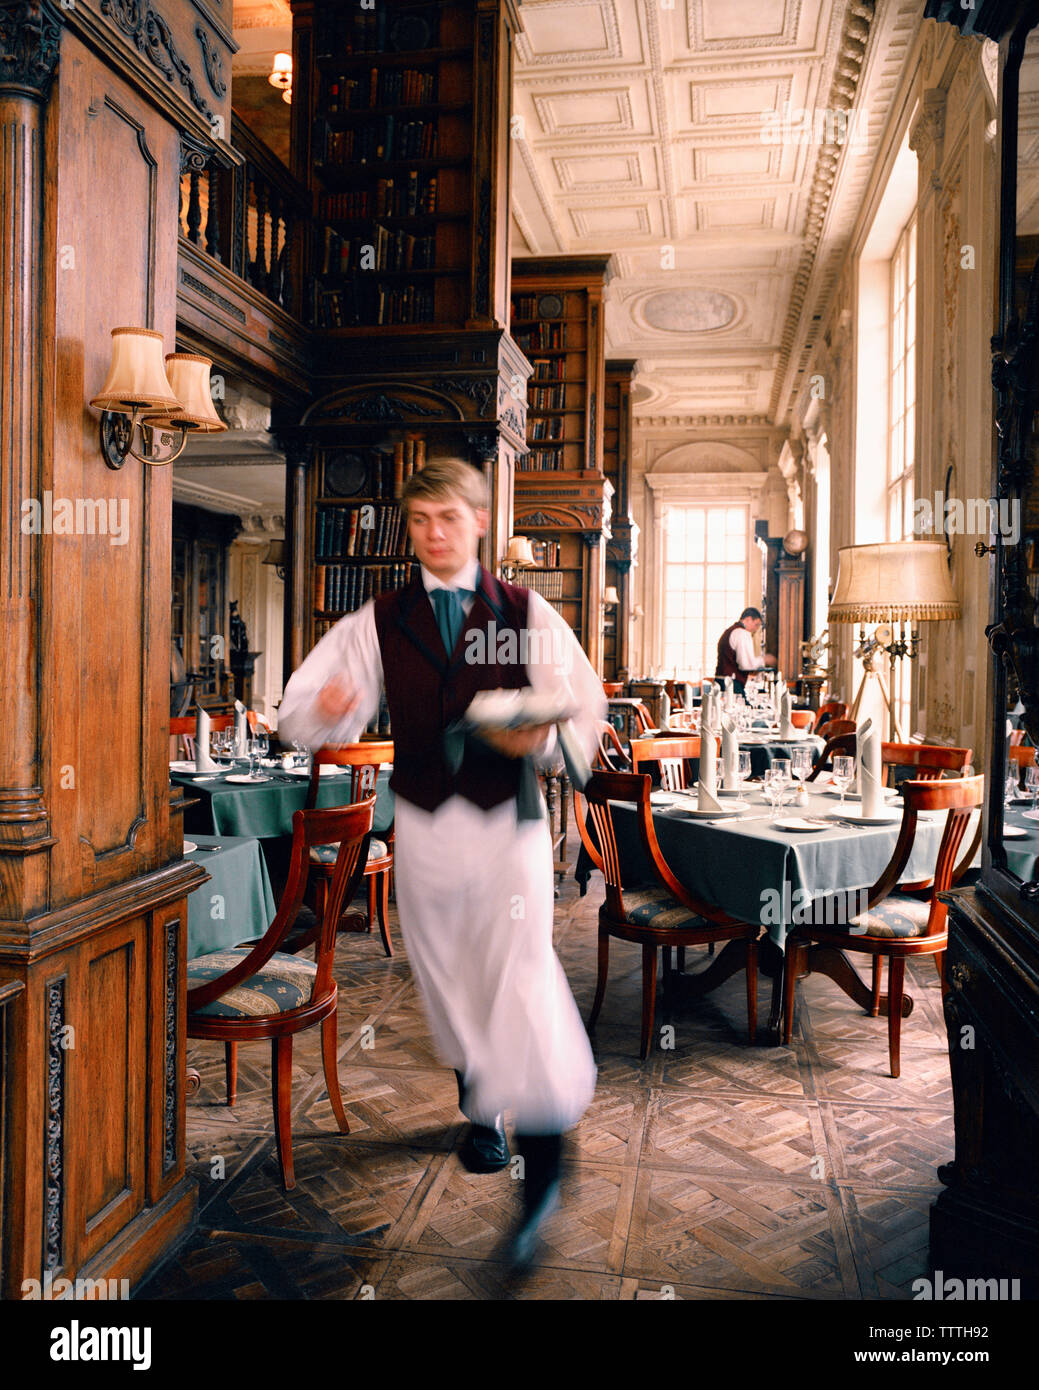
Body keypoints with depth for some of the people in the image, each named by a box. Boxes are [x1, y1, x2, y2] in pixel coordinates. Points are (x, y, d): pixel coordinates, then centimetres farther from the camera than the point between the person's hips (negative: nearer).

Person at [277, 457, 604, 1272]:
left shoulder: (527, 614, 0)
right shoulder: (378, 623, 3)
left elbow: (585, 707, -2)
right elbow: (303, 713, -2)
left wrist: (542, 737, -24)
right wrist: (324, 711, -26)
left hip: (510, 821, -2)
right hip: (425, 825, 3)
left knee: (522, 976, -13)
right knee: (449, 979, 16)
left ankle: (544, 1158, 3)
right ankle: (481, 1110, 43)